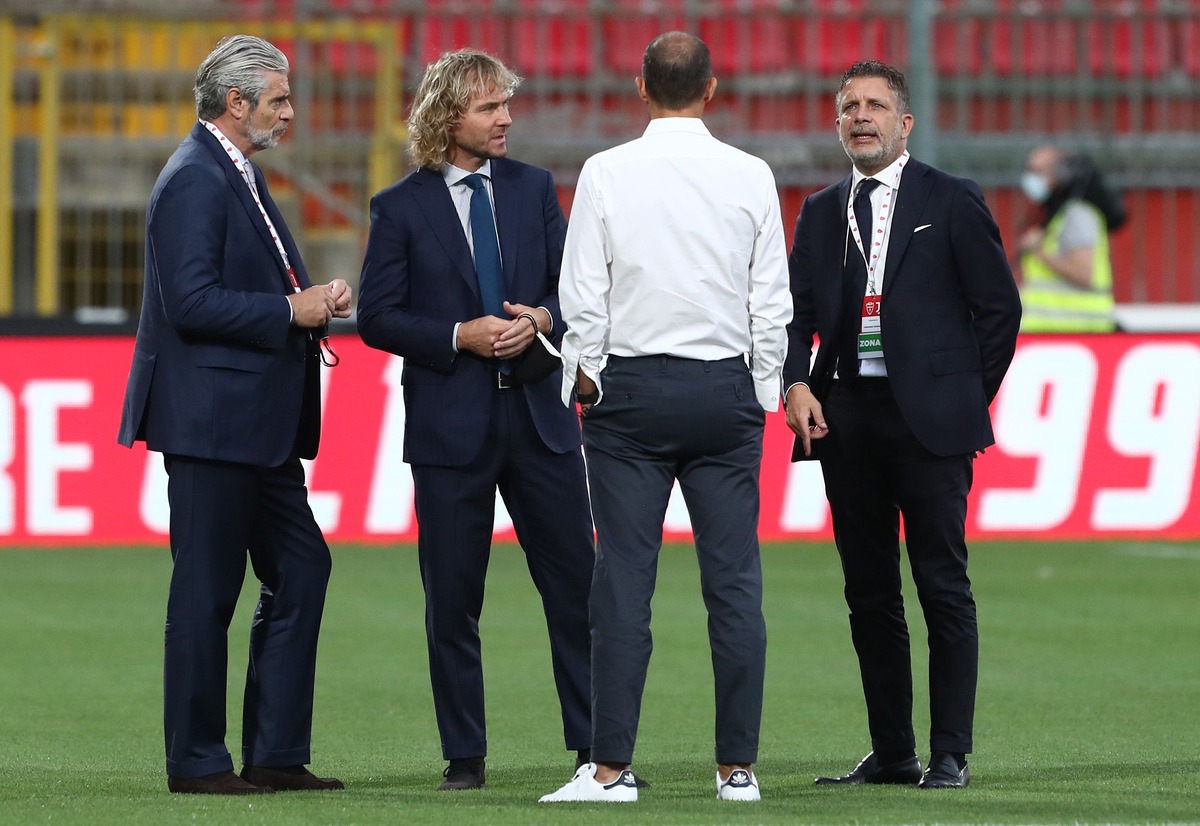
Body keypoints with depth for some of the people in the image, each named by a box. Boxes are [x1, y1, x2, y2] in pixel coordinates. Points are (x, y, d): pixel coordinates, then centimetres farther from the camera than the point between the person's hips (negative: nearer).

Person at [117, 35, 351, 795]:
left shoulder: (238, 176, 17)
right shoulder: (195, 180, -14)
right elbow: (191, 302, -22)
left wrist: (312, 301, 7)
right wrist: (291, 312, -17)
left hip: (257, 427, 10)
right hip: (210, 420, -10)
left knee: (300, 568, 10)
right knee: (207, 589, -4)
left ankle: (276, 754, 14)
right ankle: (197, 761, 3)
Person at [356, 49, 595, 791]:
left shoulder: (534, 188, 8)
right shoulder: (401, 208, -2)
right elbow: (377, 317, -4)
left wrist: (541, 319, -11)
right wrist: (460, 336, -15)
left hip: (539, 415, 3)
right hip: (450, 423, -3)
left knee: (577, 587, 2)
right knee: (453, 600, 3)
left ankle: (596, 748, 9)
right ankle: (465, 758, 11)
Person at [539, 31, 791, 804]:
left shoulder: (606, 174, -4)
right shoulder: (750, 177, 0)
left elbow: (584, 299, -3)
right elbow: (772, 302, 3)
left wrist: (584, 388, 8)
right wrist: (762, 394, 12)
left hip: (631, 388, -1)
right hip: (726, 389, 1)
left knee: (625, 580, -2)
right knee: (734, 581, 2)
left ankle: (612, 767, -4)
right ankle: (739, 766, 3)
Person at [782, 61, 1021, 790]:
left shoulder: (953, 202, 1)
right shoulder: (822, 213, 14)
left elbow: (999, 307, 2)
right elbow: (797, 312, 10)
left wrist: (967, 398, 0)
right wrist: (797, 385, -7)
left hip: (929, 422, -5)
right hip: (847, 418, 5)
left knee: (943, 587, -4)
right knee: (870, 593, 7)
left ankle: (951, 755, -2)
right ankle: (891, 752, 13)